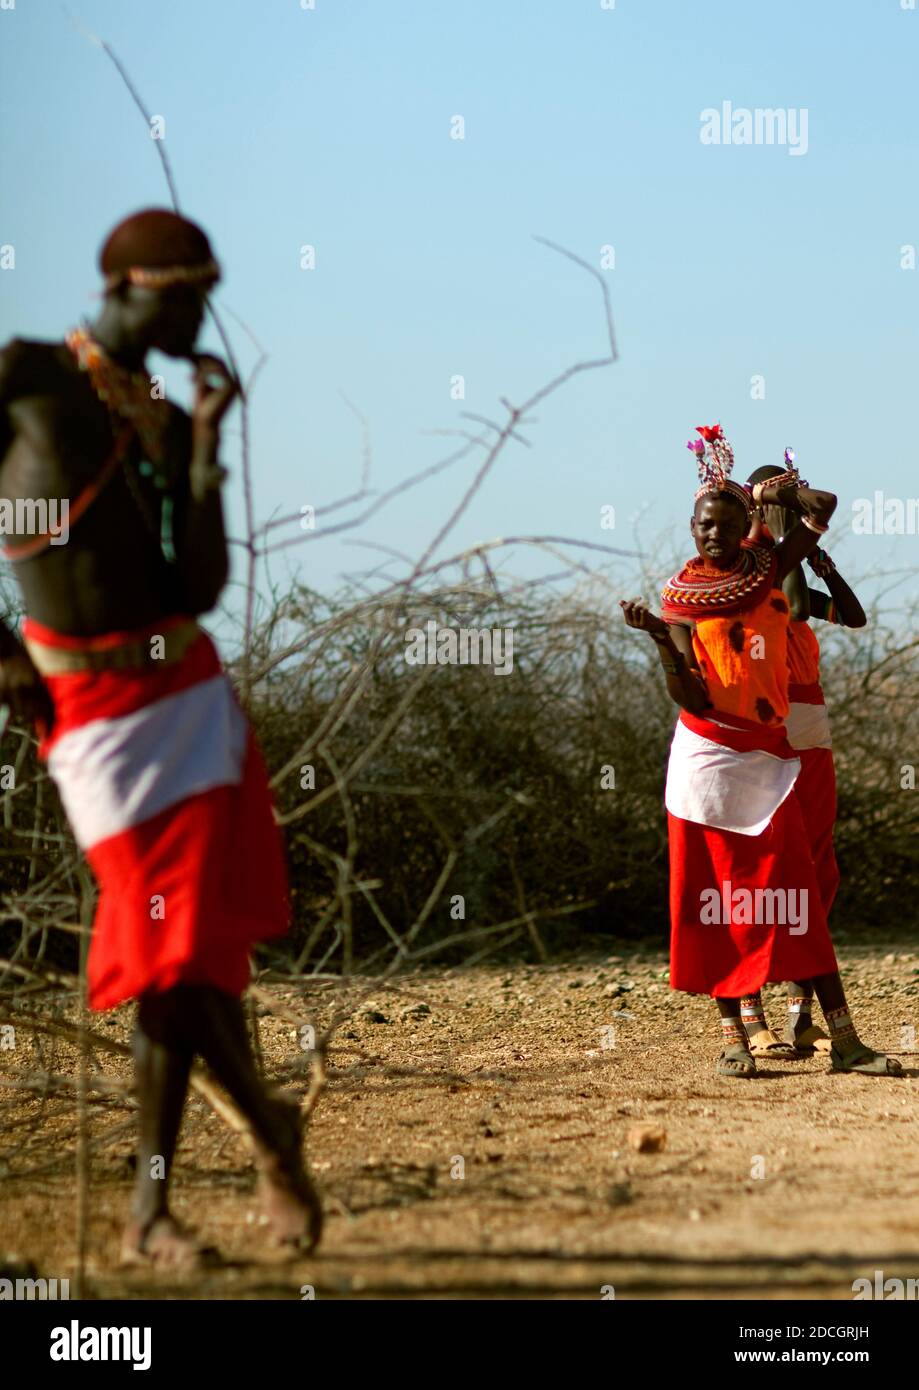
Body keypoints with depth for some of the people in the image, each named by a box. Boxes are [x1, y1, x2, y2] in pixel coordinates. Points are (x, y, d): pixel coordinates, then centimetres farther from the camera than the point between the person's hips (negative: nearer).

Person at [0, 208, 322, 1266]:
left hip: (188, 694, 5)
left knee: (195, 943, 3)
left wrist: (206, 444, -1)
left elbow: (201, 588, 2)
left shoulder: (168, 419, 11)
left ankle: (150, 1210, 11)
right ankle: (271, 1131, 19)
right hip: (93, 710, -5)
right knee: (168, 950, -5)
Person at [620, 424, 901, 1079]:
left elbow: (823, 506, 7)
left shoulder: (768, 570, 6)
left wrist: (772, 493, 10)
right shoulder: (680, 599, -1)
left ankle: (845, 1039, -7)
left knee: (798, 900, -2)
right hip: (707, 759, -2)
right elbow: (689, 698, -12)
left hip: (769, 758, 2)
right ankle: (733, 1036, 7)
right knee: (718, 900, 0)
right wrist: (659, 638, -24)